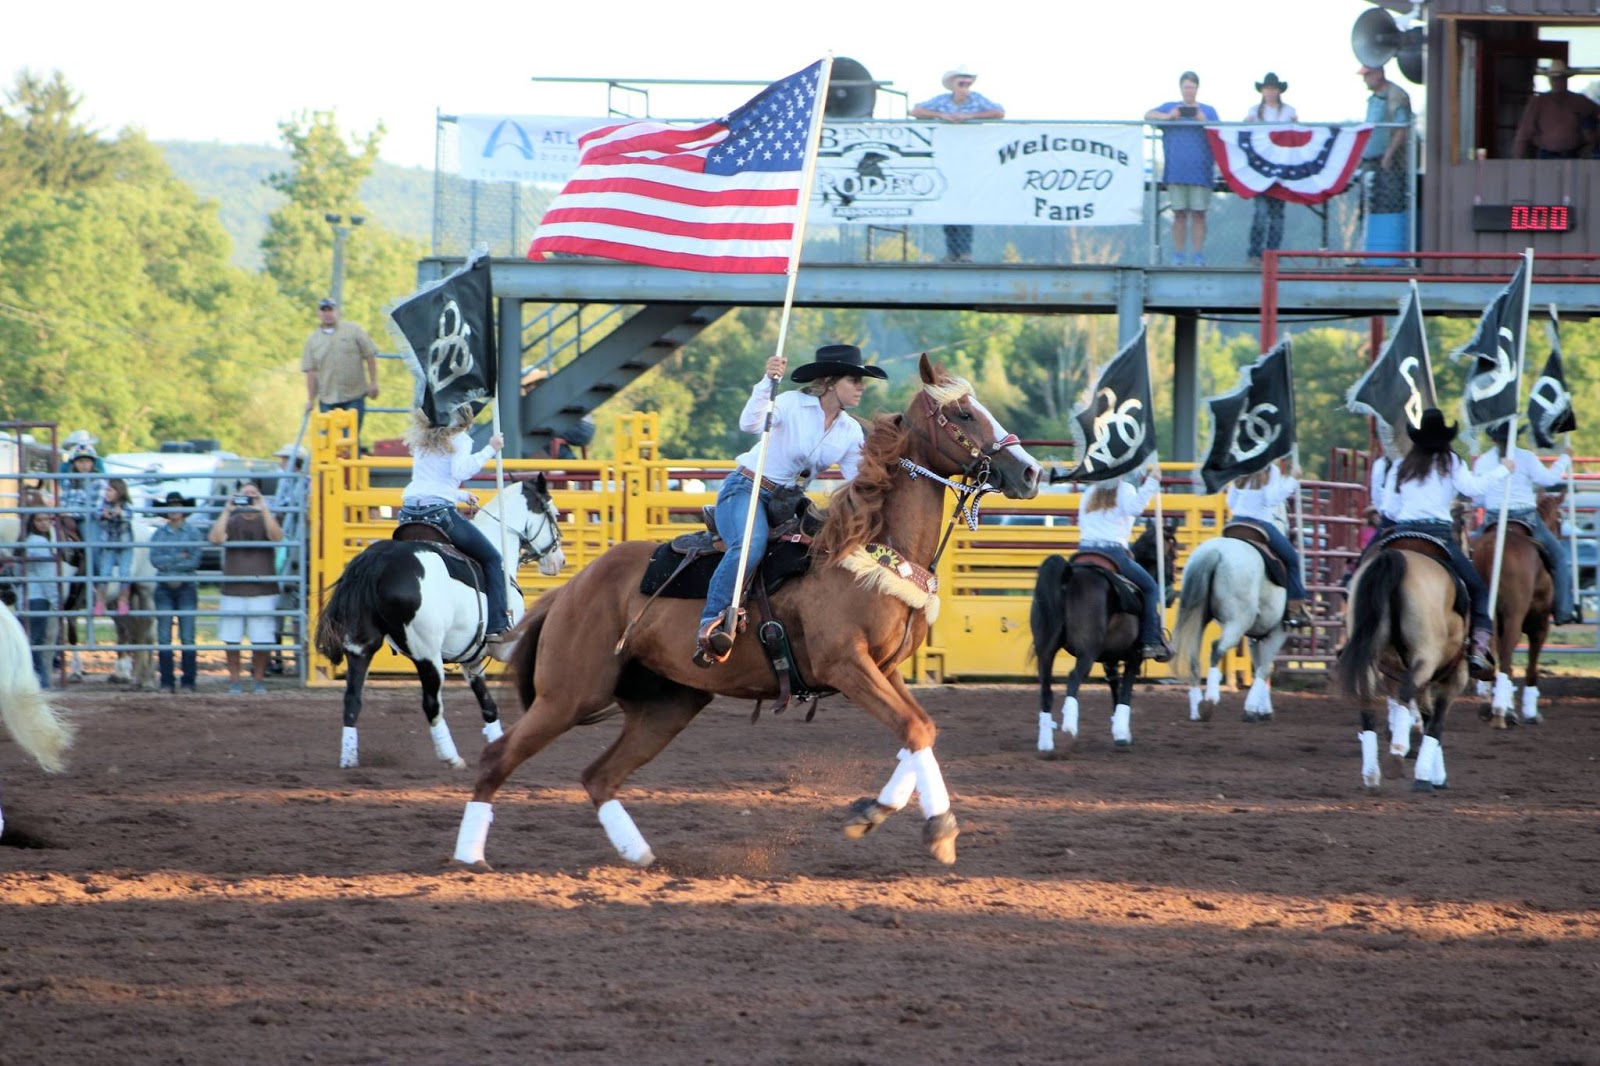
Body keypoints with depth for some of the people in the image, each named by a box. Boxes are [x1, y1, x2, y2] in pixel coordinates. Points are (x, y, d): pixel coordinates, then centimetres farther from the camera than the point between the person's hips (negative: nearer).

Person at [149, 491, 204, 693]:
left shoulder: (192, 533, 1)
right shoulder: (159, 533, 7)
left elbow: (194, 561, -8)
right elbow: (155, 559, -4)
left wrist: (168, 563, -9)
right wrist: (179, 558, -10)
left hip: (186, 587, -2)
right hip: (164, 588, 2)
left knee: (187, 637, -3)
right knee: (164, 637, 1)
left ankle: (188, 682, 1)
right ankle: (166, 682, 5)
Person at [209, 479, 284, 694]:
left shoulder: (265, 521, 6)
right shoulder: (231, 522, 8)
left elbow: (276, 536, -16)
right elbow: (216, 538, -11)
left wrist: (263, 509, -20)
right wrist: (227, 511, -14)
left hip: (262, 590, -1)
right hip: (233, 590, 1)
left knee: (261, 640, -1)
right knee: (231, 639, 1)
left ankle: (259, 680, 13)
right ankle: (234, 680, 11)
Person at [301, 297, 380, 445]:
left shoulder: (353, 331, 3)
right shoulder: (313, 340, 9)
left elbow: (370, 356, 5)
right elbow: (311, 371, 7)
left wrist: (373, 383, 0)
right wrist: (311, 399, 4)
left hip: (354, 396, -2)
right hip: (327, 400, 2)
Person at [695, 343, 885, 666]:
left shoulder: (850, 432, 6)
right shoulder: (792, 405, -12)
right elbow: (750, 423, -30)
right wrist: (767, 382, -43)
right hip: (747, 490, -8)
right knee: (752, 544, -36)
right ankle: (711, 623, -39)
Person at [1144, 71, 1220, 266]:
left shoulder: (1208, 111, 13)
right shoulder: (1170, 107, 14)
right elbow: (1148, 115, 1)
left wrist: (1204, 123, -11)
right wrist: (1167, 116, -15)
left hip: (1200, 171, 0)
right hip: (1176, 171, 0)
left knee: (1198, 214, -3)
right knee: (1179, 214, -1)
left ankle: (1198, 255, -1)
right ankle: (1178, 255, 3)